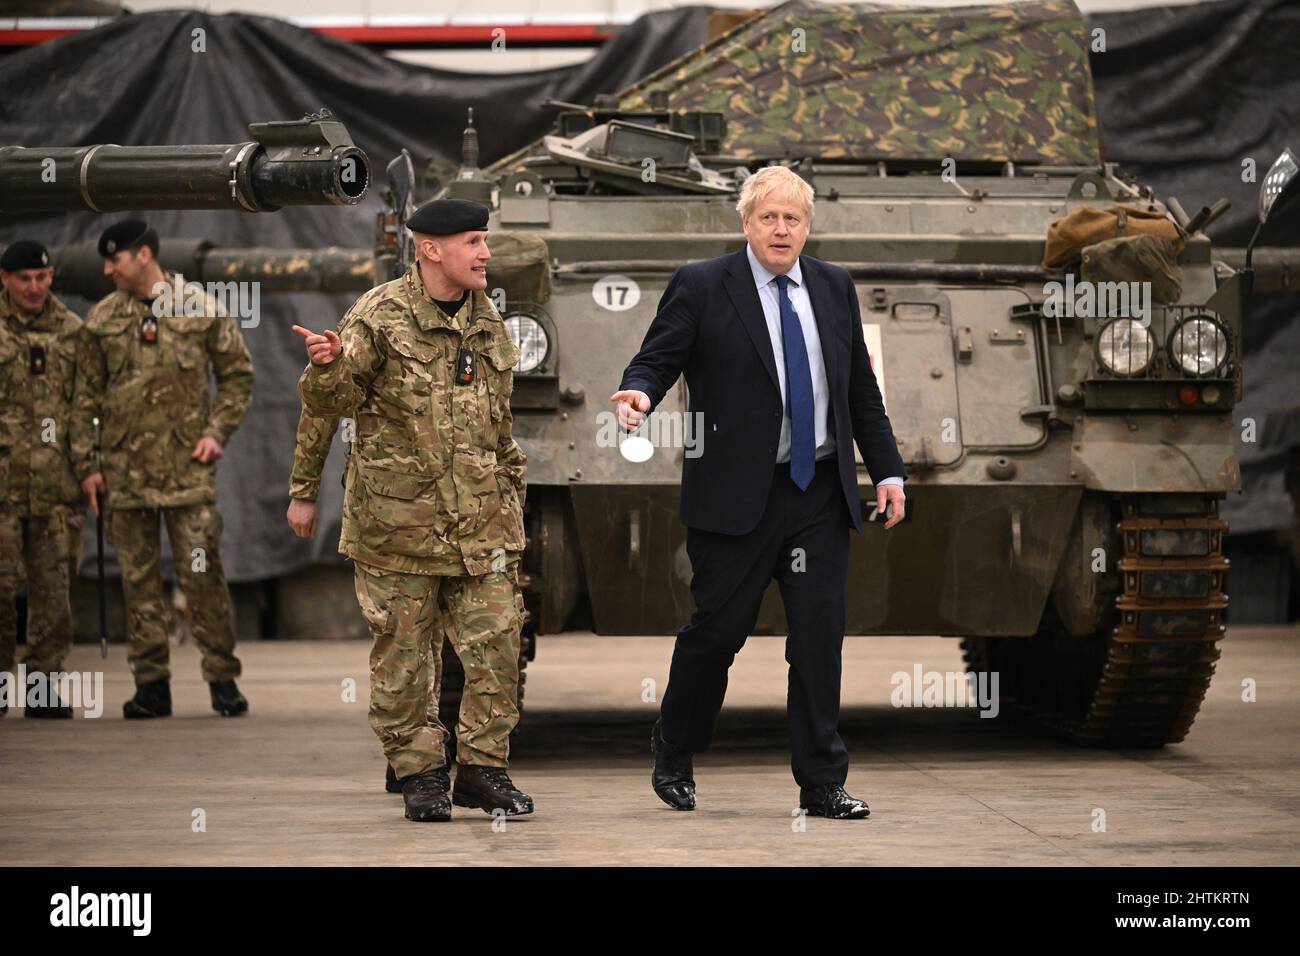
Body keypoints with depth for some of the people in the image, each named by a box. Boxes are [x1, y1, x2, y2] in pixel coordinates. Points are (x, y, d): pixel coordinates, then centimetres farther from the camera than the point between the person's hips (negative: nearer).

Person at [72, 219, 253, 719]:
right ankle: (151, 684, 10)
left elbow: (238, 373, 9)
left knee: (202, 574, -7)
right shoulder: (102, 320, 8)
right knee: (138, 579, 5)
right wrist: (86, 464, 6)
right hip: (125, 467, 3)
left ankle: (222, 677, 2)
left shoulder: (202, 310, 1)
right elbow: (87, 395, 11)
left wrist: (217, 432, -2)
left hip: (187, 465, -3)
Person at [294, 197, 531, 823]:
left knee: (495, 648, 1)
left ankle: (483, 767, 13)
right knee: (403, 653, 3)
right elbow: (330, 404, -8)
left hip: (481, 524, 4)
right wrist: (326, 368, -30)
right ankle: (419, 772, 15)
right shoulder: (380, 315, -6)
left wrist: (511, 494, 21)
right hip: (397, 519, -4)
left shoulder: (488, 324, 12)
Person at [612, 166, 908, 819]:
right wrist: (640, 394, -27)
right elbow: (655, 360, -3)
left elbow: (861, 390, 16)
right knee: (717, 630, 2)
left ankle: (822, 783, 6)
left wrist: (887, 470, 12)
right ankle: (673, 753, 25)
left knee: (820, 636, 0)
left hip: (820, 495, 4)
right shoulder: (701, 288, -1)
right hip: (737, 494, -3)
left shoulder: (834, 288, 12)